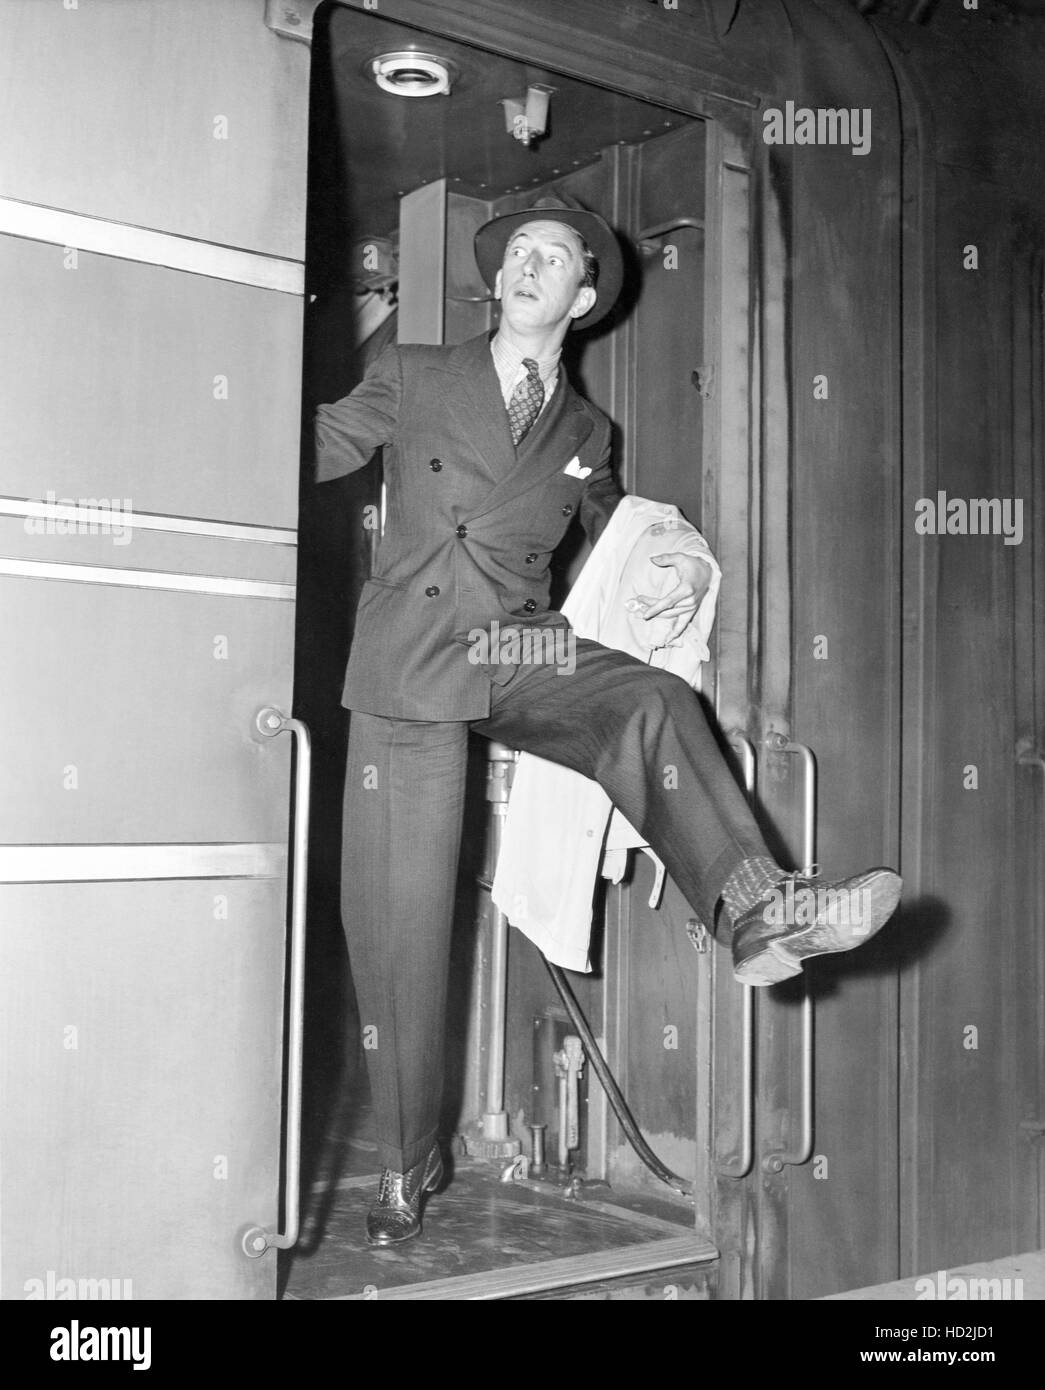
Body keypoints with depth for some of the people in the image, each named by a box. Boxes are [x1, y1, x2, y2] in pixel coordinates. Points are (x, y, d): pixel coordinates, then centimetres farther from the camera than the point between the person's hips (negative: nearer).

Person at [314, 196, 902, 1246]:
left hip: (519, 654, 3)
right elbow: (306, 450, 11)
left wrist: (681, 564, 10)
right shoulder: (412, 379, 11)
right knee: (397, 921, -7)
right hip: (408, 668, -2)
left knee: (651, 703, -31)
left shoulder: (582, 432, 18)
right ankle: (405, 1162, 7)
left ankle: (755, 910, -43)